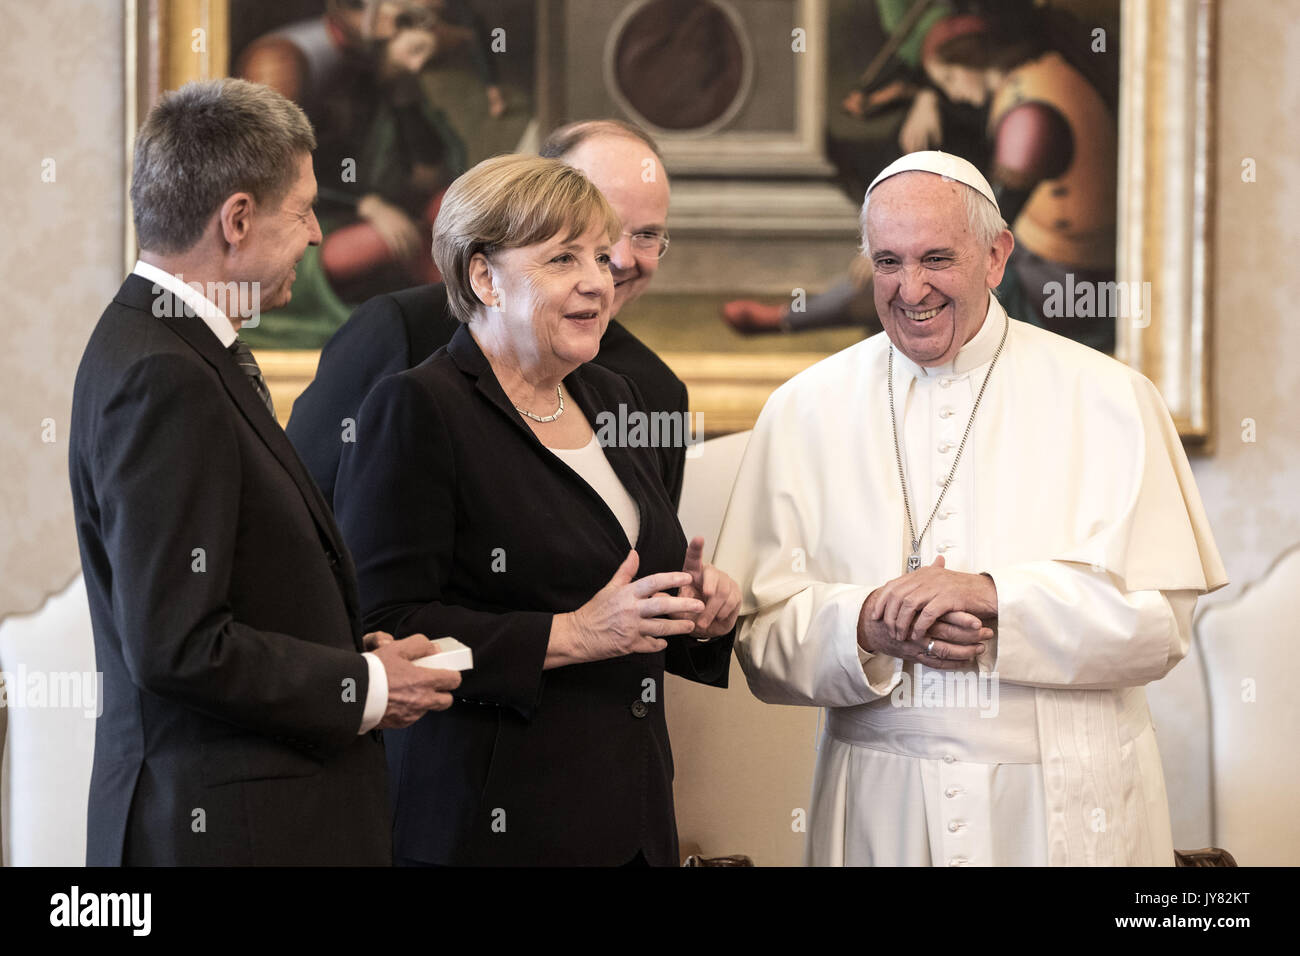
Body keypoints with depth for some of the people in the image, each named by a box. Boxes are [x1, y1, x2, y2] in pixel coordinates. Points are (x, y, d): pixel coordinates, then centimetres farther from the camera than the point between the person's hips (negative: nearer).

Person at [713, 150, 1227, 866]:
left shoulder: (1106, 399, -2)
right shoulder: (804, 411, 3)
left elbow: (1160, 621, -9)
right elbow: (759, 637, -2)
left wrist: (994, 597, -20)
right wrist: (866, 626, -20)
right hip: (879, 811, 1)